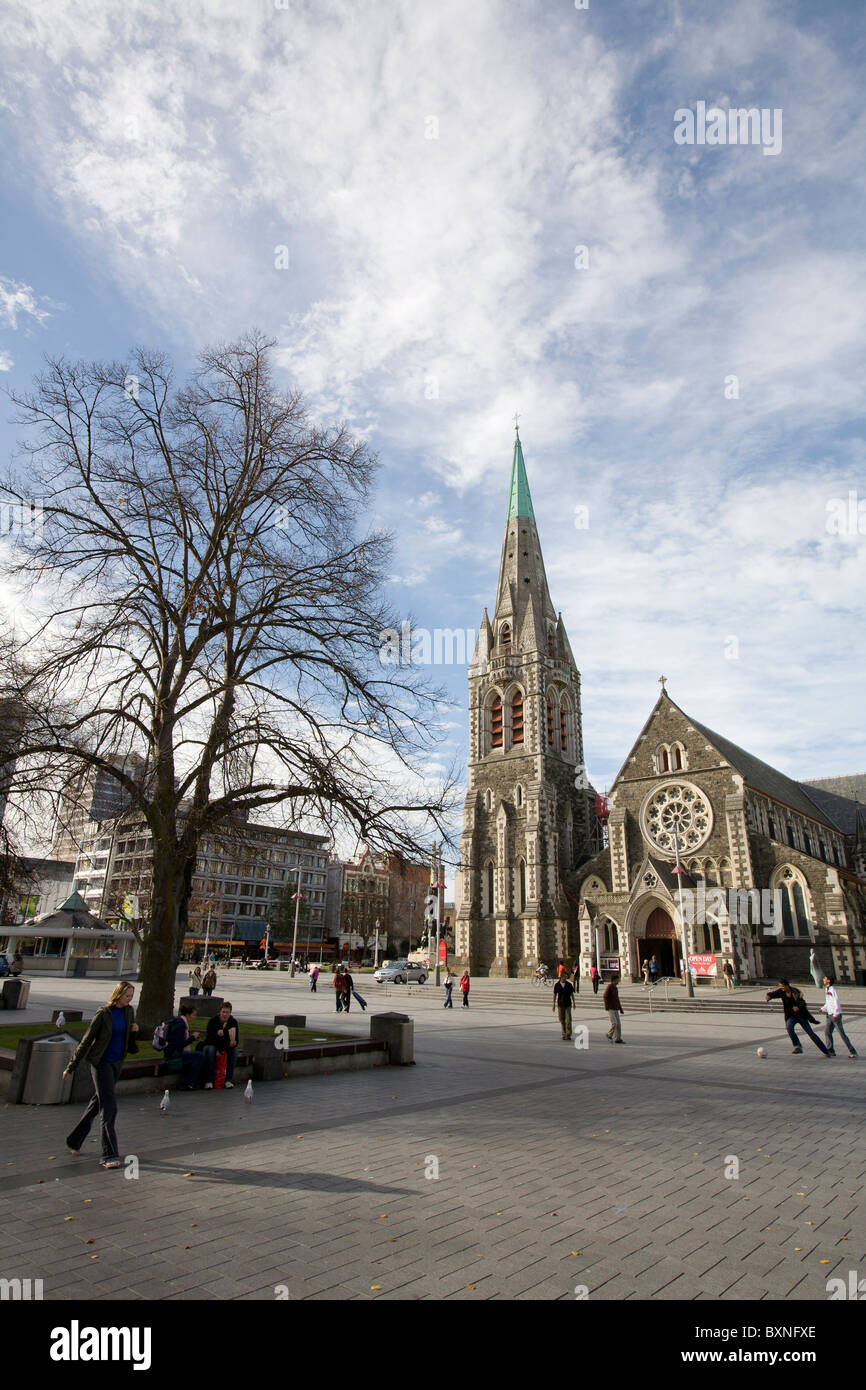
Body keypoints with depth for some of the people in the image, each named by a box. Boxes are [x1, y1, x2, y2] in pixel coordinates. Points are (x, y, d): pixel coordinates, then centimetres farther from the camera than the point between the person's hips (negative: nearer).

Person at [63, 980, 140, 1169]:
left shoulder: (129, 1011, 3)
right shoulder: (103, 1014, -15)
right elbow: (87, 1040, -10)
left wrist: (134, 1031, -8)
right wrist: (71, 1066, -7)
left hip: (117, 1062, 6)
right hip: (101, 1062, -6)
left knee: (98, 1102, 17)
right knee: (108, 1106, -10)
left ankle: (75, 1140, 36)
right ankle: (109, 1155, -9)